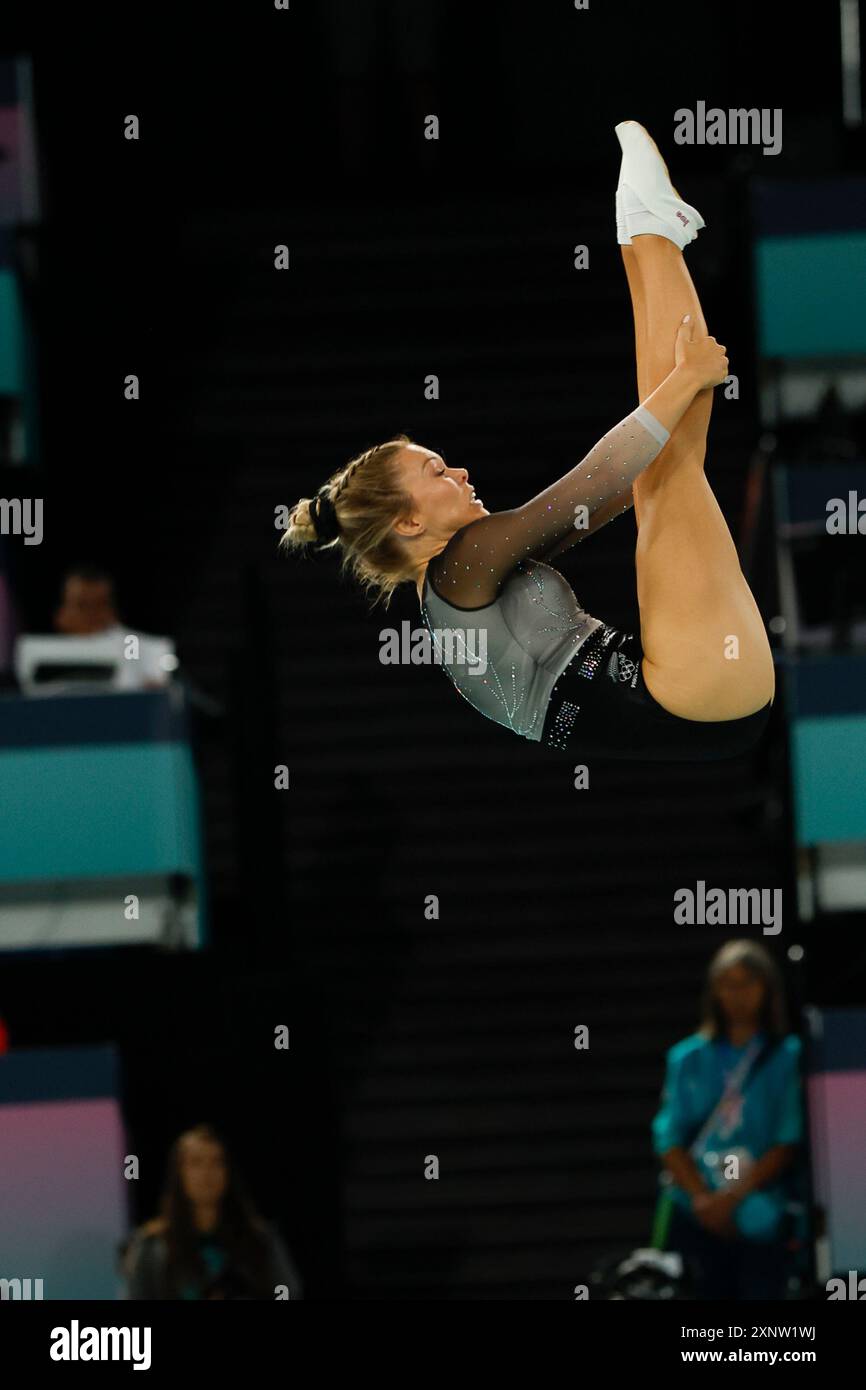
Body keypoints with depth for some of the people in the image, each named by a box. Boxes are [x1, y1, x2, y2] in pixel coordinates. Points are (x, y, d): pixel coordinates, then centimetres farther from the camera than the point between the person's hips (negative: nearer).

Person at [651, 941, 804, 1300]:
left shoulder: (789, 1056, 3)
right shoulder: (688, 1059, 11)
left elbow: (789, 1142, -4)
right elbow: (669, 1139, 7)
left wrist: (735, 1196, -12)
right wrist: (702, 1197, -9)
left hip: (761, 1218, -2)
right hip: (697, 1216, 3)